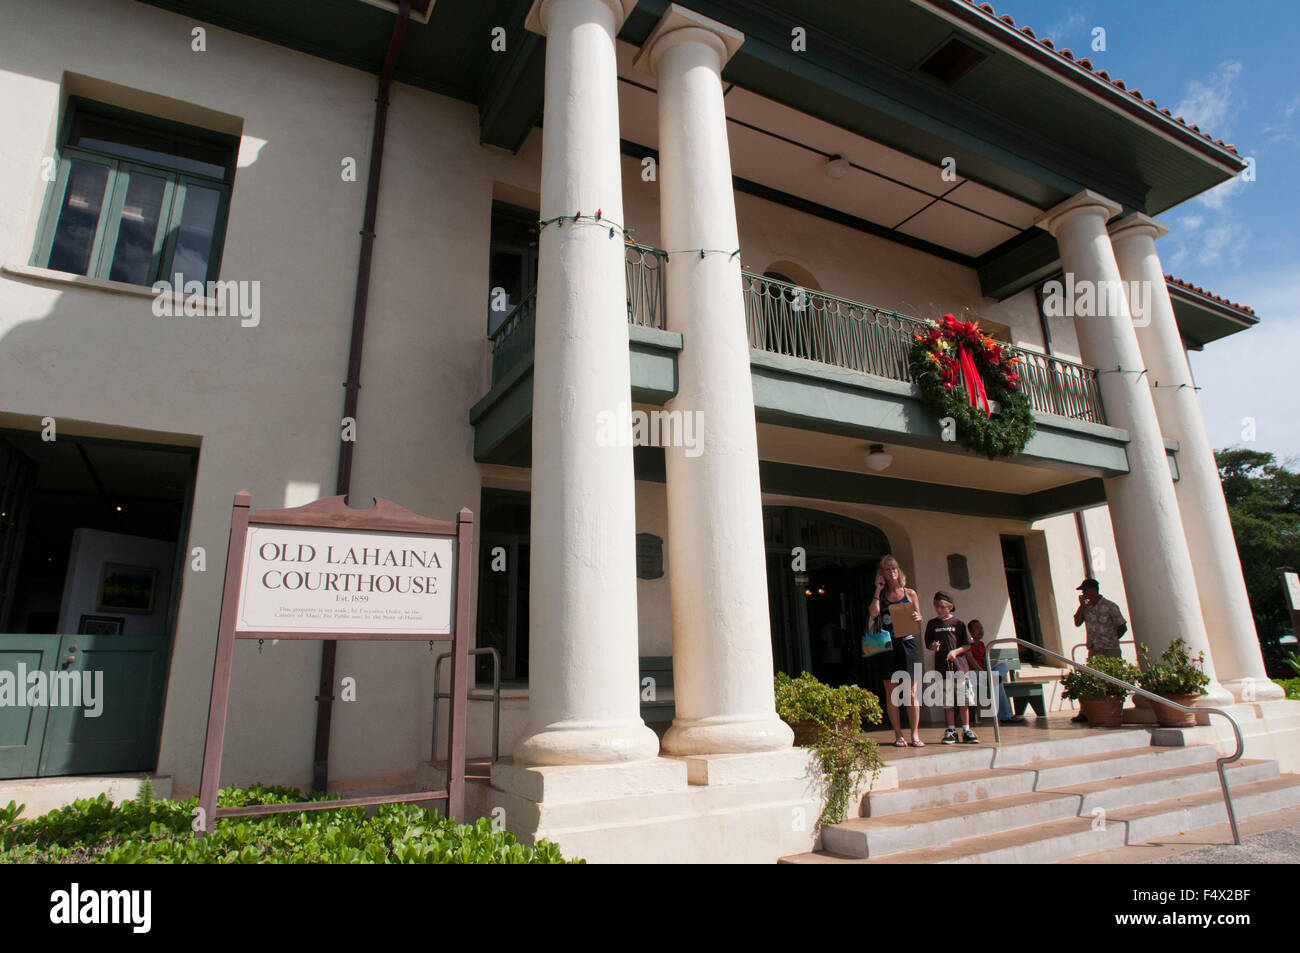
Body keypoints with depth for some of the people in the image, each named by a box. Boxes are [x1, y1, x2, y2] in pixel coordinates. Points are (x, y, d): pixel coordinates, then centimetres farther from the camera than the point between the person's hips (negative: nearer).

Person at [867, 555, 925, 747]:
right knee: (891, 693, 2)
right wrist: (878, 590, -2)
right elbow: (873, 614, -7)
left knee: (911, 692, -3)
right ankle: (898, 735, 8)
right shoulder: (881, 595, 10)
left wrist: (918, 618, -9)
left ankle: (915, 734, 3)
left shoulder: (910, 594, 10)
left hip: (907, 643, 0)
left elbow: (919, 618, 14)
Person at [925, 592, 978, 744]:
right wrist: (933, 646, -7)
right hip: (942, 667, 2)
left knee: (963, 699, 1)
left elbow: (967, 645, 3)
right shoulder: (932, 624, 8)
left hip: (959, 665, -2)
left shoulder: (958, 623, 1)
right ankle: (951, 730, 13)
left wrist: (956, 651, -12)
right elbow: (928, 643, 14)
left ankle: (966, 730, 11)